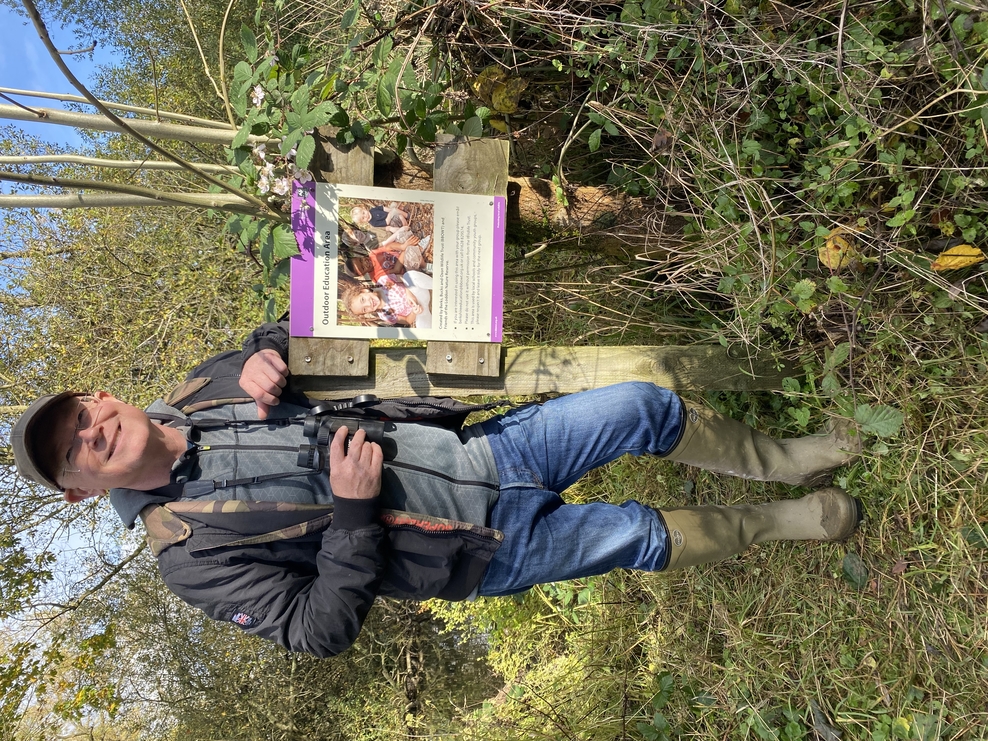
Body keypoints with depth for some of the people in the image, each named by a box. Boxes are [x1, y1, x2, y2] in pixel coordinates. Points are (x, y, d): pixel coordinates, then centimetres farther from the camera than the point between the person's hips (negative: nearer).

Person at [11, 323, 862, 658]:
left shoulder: (201, 389, 4)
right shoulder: (192, 555, -10)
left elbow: (291, 335, 16)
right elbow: (321, 630, -12)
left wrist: (265, 355, -7)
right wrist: (352, 512, -23)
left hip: (483, 445, 5)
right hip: (481, 549, -4)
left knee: (645, 406, -4)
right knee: (636, 535, -8)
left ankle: (782, 459, 22)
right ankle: (784, 522, 23)